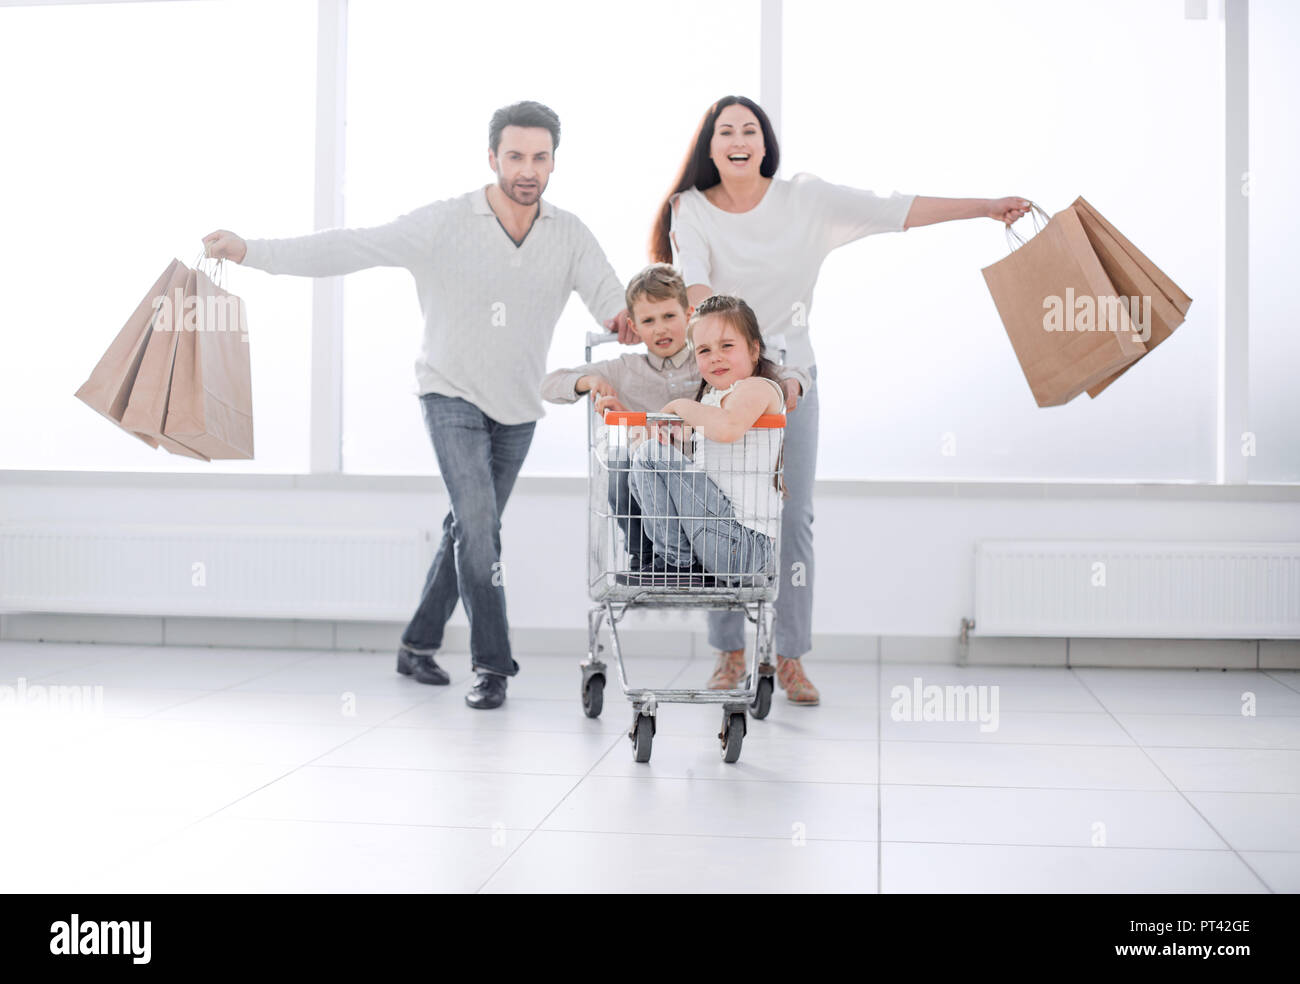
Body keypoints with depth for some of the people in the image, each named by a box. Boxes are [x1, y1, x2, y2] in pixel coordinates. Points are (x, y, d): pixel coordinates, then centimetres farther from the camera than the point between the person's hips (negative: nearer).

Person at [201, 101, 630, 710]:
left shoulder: (569, 235, -2)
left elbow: (612, 302, -12)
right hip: (452, 396, -4)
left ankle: (418, 647, 27)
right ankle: (492, 666, -9)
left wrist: (627, 320, -37)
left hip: (517, 410, 4)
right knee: (478, 522, -17)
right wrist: (252, 251, -23)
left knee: (469, 532, 12)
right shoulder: (444, 224, -12)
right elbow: (350, 249, -16)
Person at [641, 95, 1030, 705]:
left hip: (789, 373, 1)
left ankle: (790, 659, 6)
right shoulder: (692, 210, -3)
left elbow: (897, 212, -1)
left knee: (793, 517, -3)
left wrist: (986, 207, -3)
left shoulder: (806, 199, -1)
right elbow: (694, 284, -17)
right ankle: (730, 653, 11)